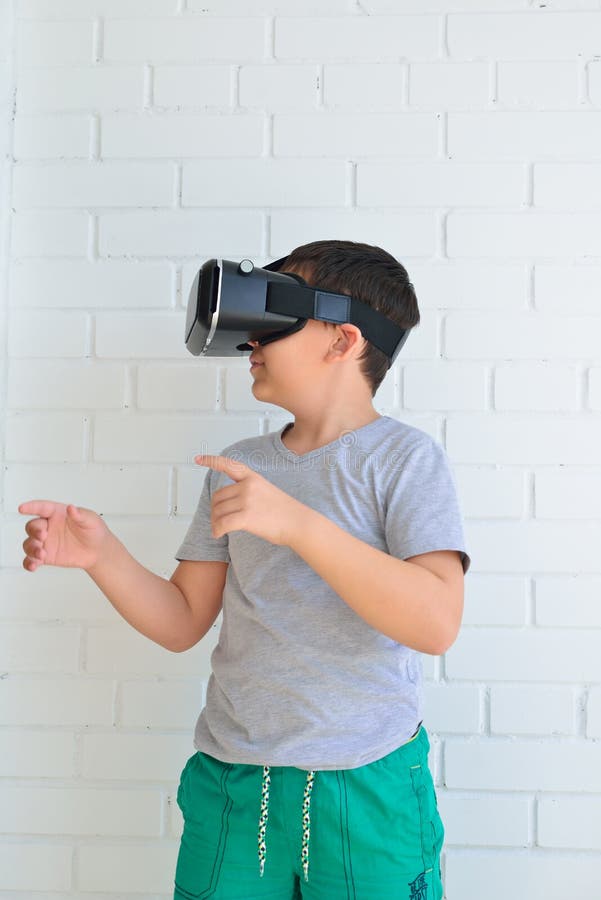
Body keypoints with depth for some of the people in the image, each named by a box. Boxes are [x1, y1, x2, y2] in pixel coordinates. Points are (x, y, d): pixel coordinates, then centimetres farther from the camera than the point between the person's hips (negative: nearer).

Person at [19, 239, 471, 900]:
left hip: (367, 795, -4)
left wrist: (294, 522, -27)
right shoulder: (238, 468, 7)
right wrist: (100, 554, -8)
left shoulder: (405, 456, -8)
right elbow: (182, 624, 8)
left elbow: (437, 623, -21)